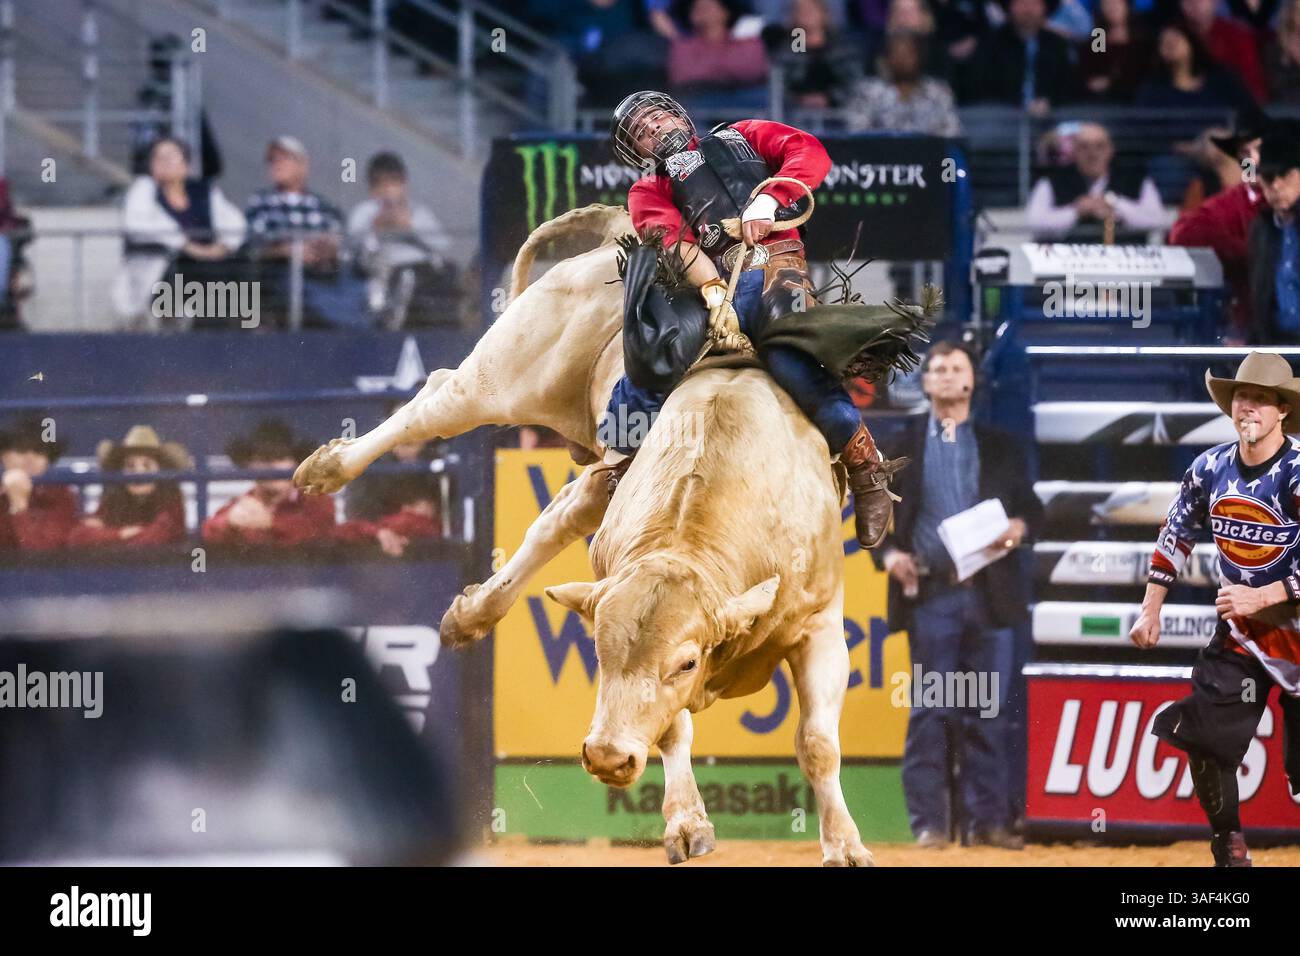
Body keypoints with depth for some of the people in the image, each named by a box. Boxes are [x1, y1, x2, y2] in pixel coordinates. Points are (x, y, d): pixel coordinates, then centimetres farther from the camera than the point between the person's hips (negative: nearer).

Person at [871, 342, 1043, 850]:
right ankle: (929, 823, -1)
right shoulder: (900, 447, 9)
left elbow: (1031, 507, 13)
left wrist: (1020, 528, -9)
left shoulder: (1001, 447, 13)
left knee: (987, 712, 2)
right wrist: (889, 554, -10)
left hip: (989, 595, 1)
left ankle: (987, 821, 5)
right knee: (931, 712, -3)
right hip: (930, 594, -1)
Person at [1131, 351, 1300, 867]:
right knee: (1204, 740, 0)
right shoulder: (1211, 468, 0)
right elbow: (1176, 535, 14)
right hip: (1238, 630, 5)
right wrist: (1150, 611, 13)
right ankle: (1229, 852, 14)